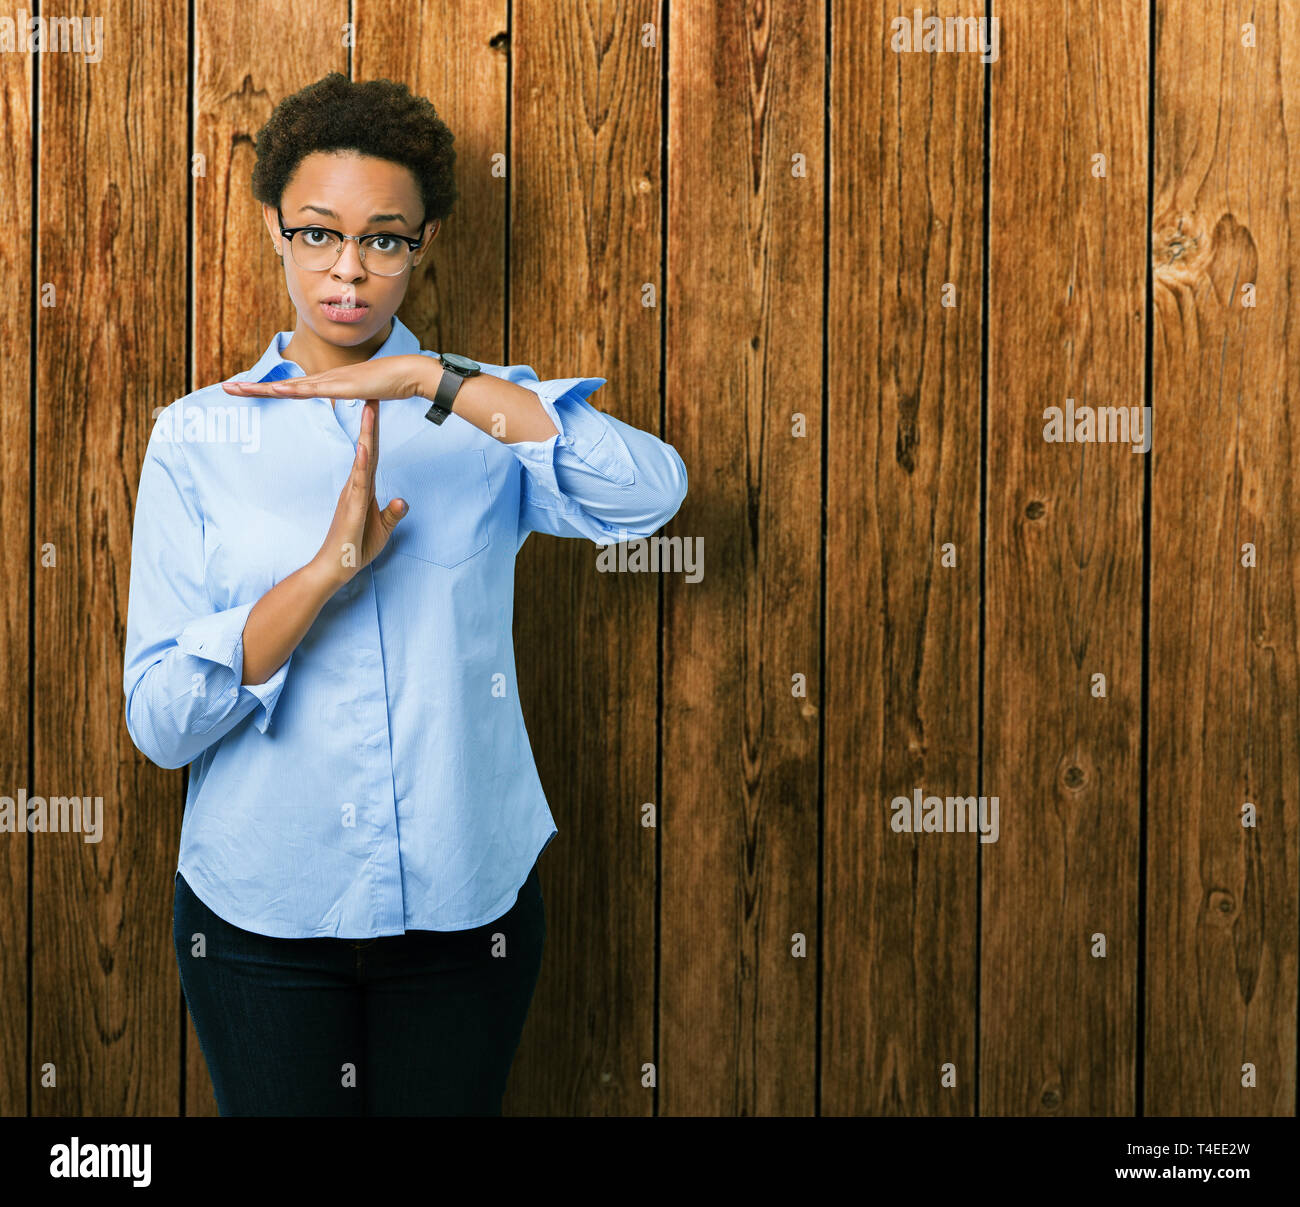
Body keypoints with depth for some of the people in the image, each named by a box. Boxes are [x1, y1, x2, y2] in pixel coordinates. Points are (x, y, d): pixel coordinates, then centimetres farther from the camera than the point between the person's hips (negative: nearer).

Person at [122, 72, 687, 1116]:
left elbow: (653, 492, -22)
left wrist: (434, 381, -27)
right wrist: (326, 571, -24)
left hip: (467, 901, 1)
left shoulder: (487, 415, 0)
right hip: (262, 911, 0)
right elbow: (159, 720, -10)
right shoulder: (199, 435, -2)